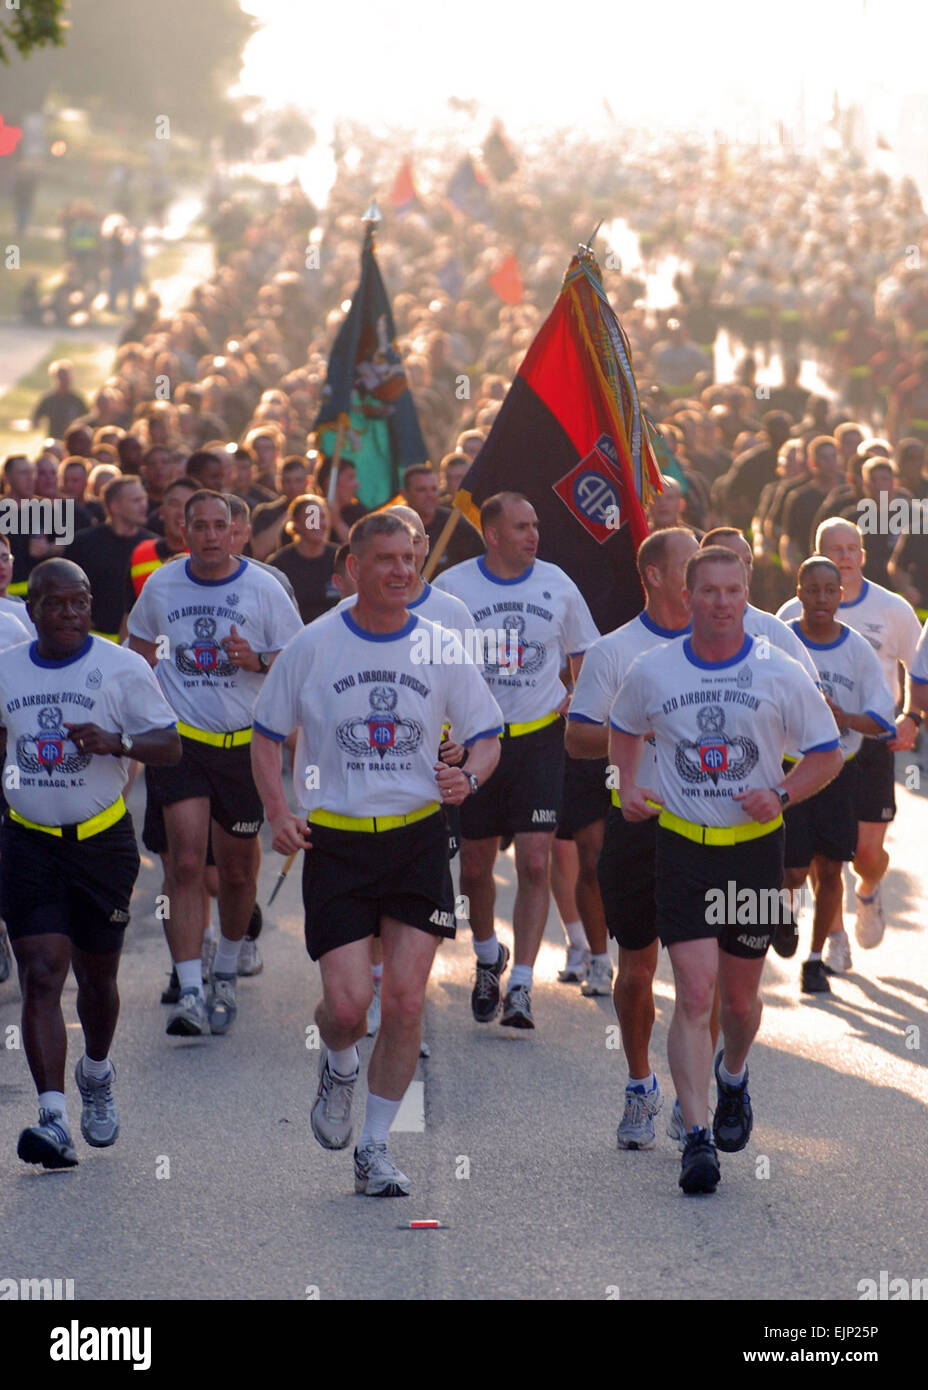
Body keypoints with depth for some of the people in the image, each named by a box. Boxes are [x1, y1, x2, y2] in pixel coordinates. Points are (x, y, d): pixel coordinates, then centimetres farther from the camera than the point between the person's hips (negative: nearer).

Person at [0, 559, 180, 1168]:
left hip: (102, 841, -1)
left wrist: (116, 742, -24)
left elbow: (171, 745, -7)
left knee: (97, 976, 14)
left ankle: (97, 1076, 44)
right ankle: (54, 1120, -20)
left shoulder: (121, 668, -5)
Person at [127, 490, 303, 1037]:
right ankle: (191, 993, -17)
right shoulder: (161, 586, 3)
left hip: (244, 742, 0)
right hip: (180, 740, 0)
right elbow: (141, 649, 19)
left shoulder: (263, 588, -3)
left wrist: (258, 660, -19)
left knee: (238, 870, 10)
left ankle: (226, 975, 34)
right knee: (186, 863, -14)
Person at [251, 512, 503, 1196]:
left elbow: (487, 737, 10)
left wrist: (468, 777, -13)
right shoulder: (312, 647, -1)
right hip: (335, 840, -1)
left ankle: (375, 1147, 10)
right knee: (347, 1003, -10)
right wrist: (279, 812, -8)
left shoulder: (442, 648, 3)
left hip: (418, 838, 1)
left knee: (405, 998, -5)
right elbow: (267, 735, 7)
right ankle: (339, 1066, 28)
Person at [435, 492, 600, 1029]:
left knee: (535, 863, -11)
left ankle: (521, 986, -9)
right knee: (476, 866, 9)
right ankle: (489, 958, 37)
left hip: (539, 737, 0)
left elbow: (584, 651, 16)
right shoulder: (453, 587, -3)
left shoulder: (557, 584, 2)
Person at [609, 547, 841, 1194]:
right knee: (695, 994, -12)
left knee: (740, 998, 11)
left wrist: (781, 794, -11)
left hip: (755, 847, 1)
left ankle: (734, 1078, 44)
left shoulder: (782, 674, -3)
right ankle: (698, 1138, -14)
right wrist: (630, 786, 3)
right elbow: (625, 729, 20)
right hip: (683, 848, 0)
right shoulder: (652, 672, 0)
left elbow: (827, 753, 5)